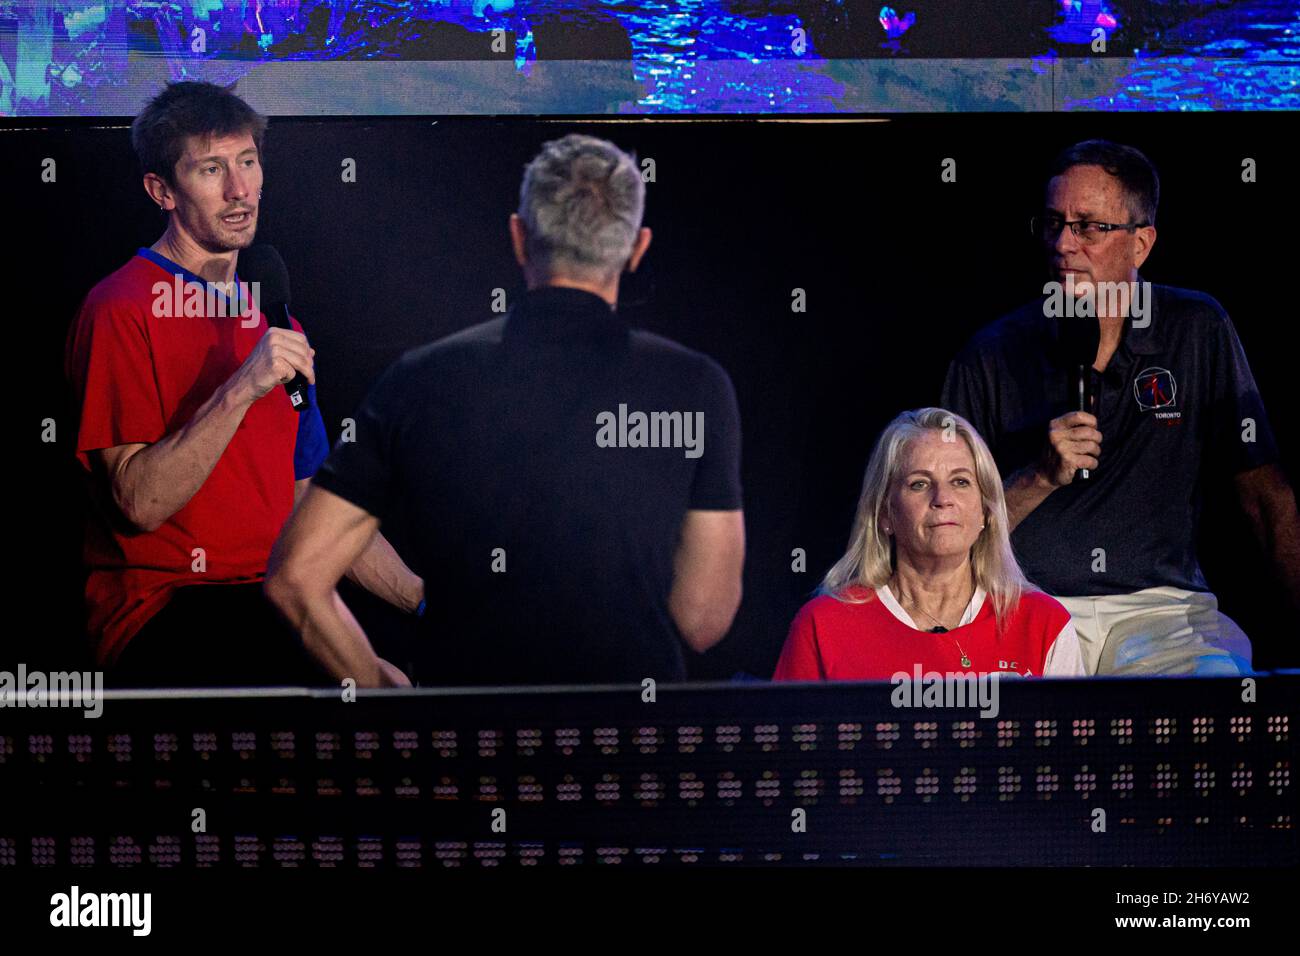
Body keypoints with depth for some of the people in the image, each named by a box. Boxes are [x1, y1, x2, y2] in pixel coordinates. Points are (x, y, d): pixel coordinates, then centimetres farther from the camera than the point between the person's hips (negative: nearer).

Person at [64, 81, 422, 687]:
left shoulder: (273, 322, 20)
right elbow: (139, 503, -13)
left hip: (273, 601, 7)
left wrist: (429, 604, 10)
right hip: (162, 608, -7)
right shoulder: (122, 309, -3)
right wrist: (240, 392, -23)